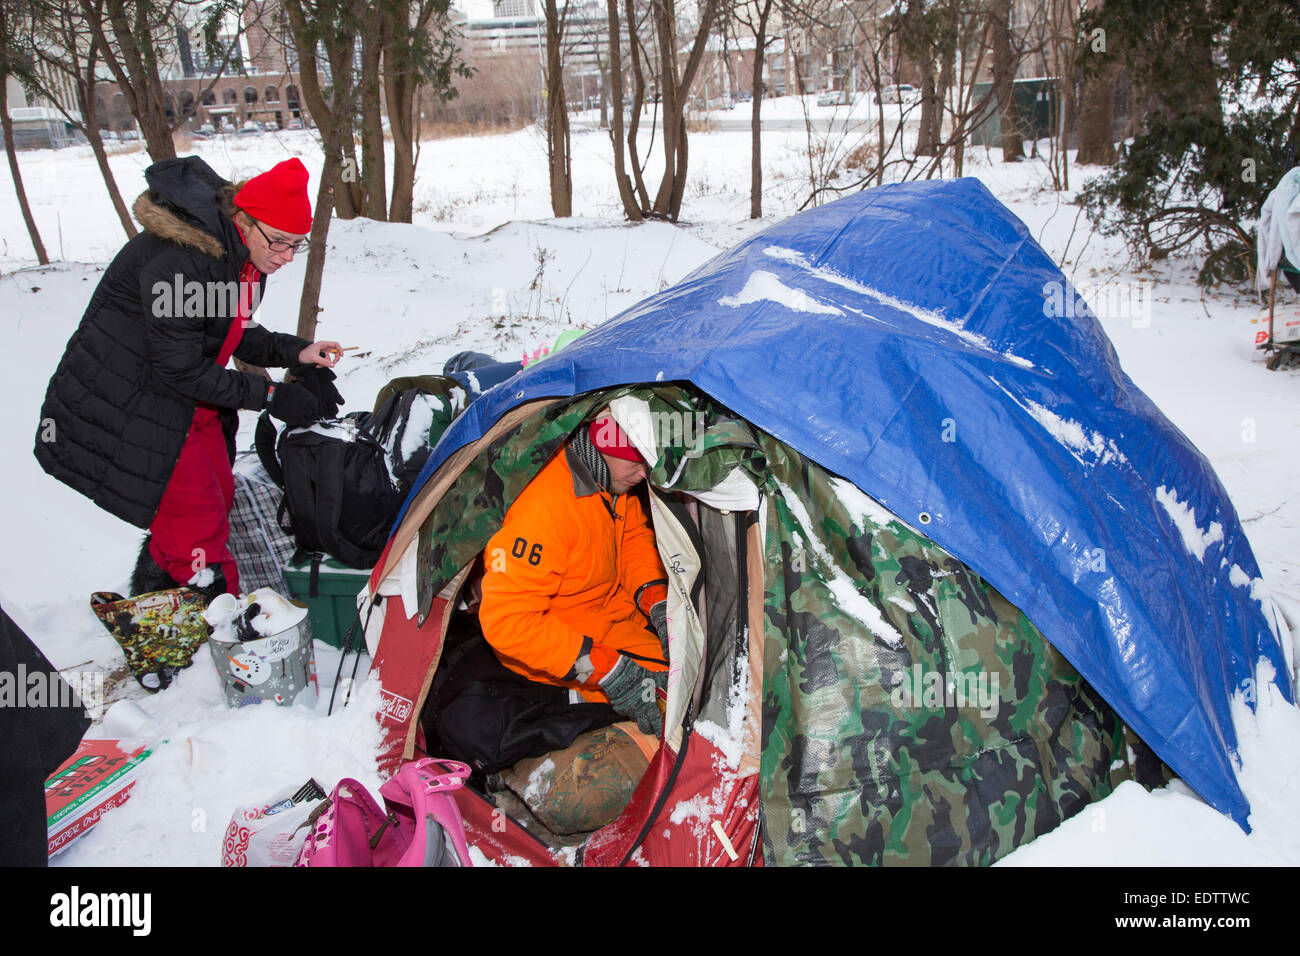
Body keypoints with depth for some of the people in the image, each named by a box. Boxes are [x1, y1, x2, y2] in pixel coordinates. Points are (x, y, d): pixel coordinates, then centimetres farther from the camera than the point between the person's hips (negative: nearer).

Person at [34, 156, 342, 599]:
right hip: (128, 407, -9)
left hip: (190, 403, 9)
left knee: (216, 494, 14)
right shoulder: (178, 259, -30)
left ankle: (152, 599, 34)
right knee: (198, 517, -8)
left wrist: (294, 352, -4)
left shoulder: (245, 257, 0)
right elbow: (179, 368, -26)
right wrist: (269, 396, -22)